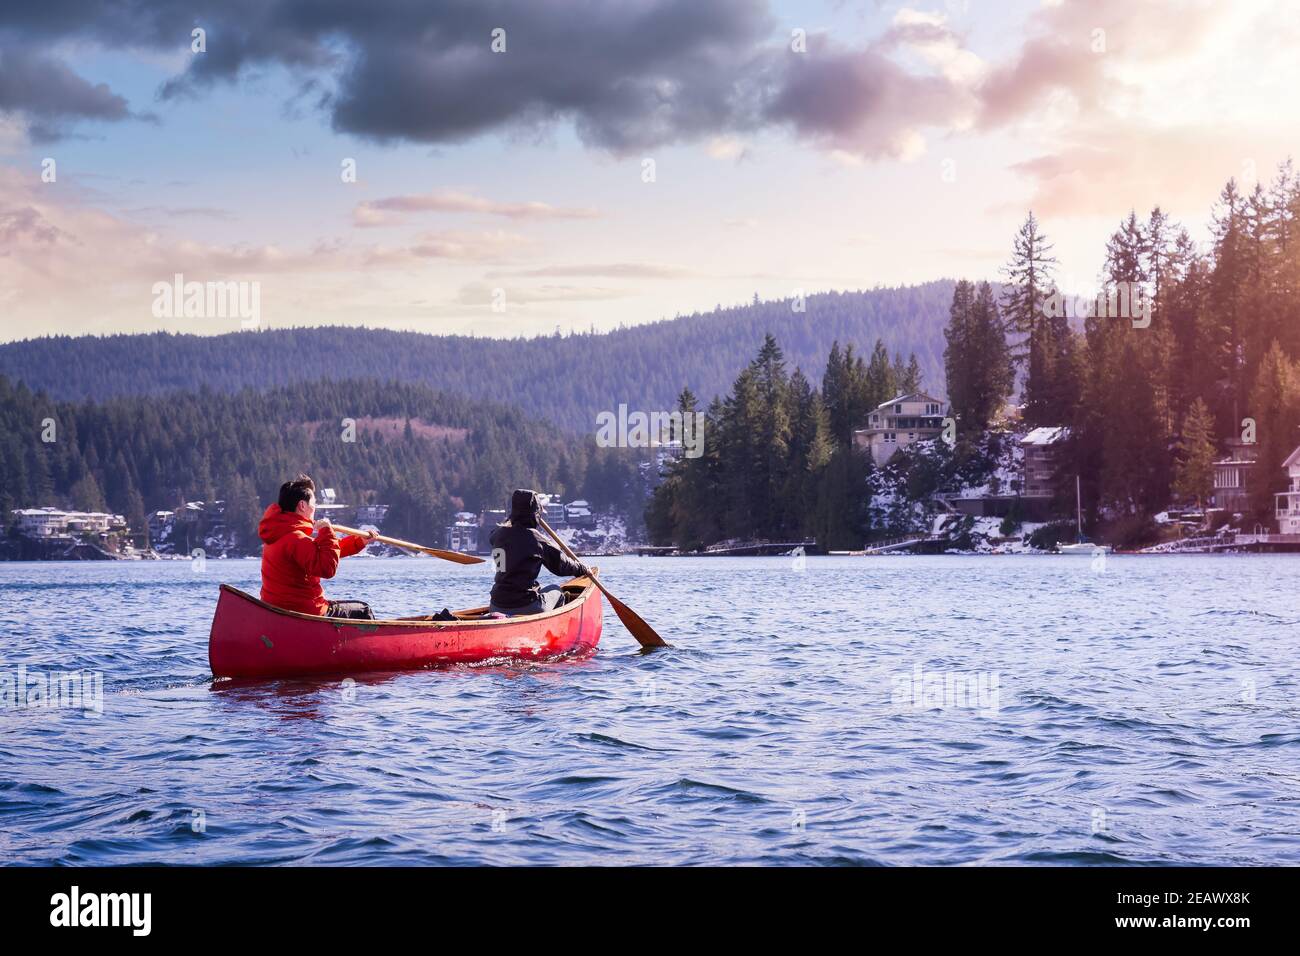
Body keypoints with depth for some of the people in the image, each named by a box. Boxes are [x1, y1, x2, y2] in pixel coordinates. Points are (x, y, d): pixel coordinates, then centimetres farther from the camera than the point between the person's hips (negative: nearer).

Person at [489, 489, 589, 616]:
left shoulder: (498, 534, 4)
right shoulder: (534, 537, -10)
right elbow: (561, 563, 2)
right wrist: (582, 569, 20)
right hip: (526, 608, -6)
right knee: (556, 591, 23)